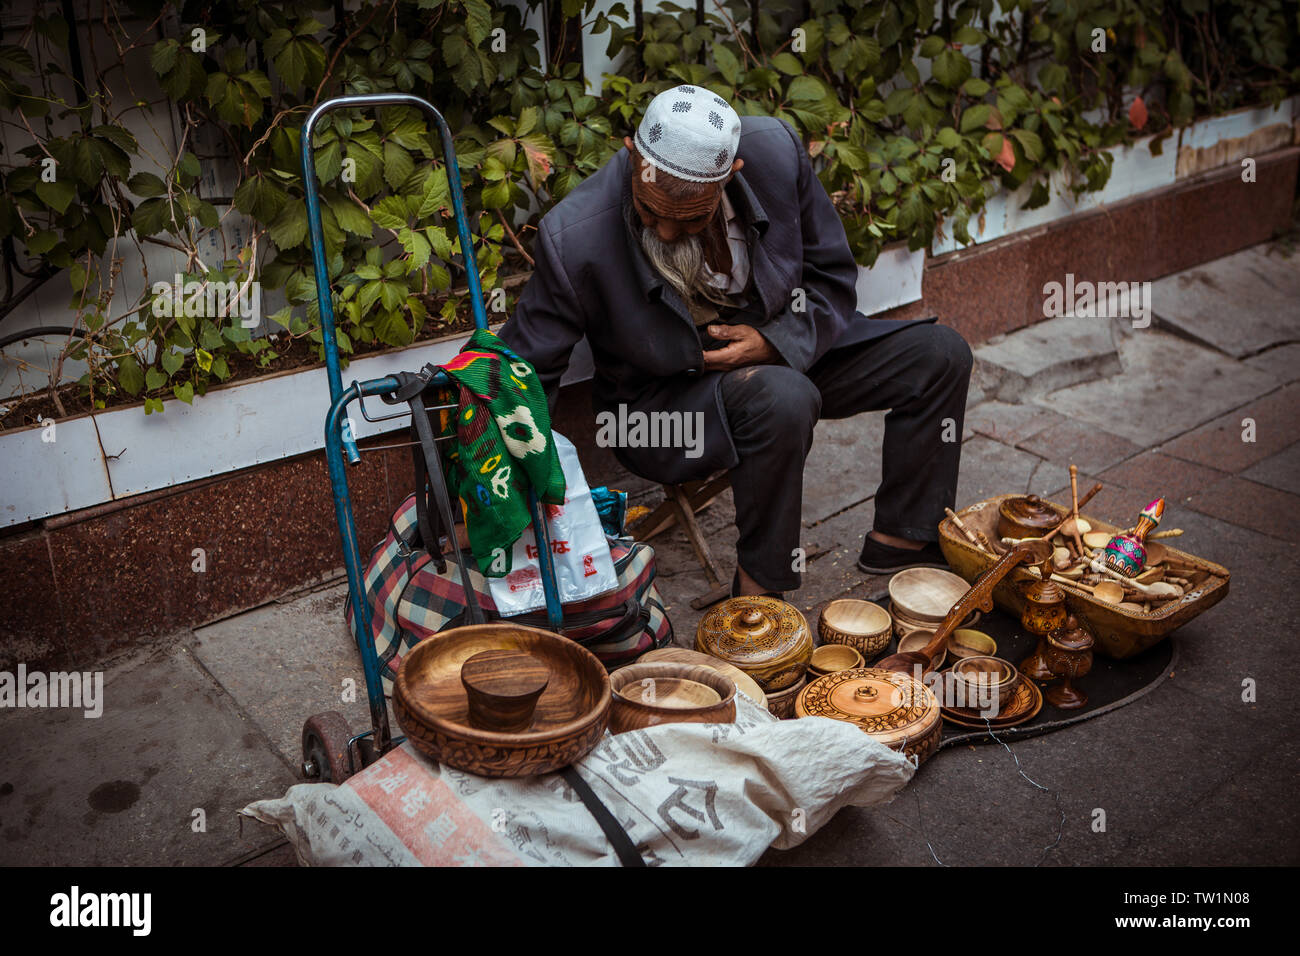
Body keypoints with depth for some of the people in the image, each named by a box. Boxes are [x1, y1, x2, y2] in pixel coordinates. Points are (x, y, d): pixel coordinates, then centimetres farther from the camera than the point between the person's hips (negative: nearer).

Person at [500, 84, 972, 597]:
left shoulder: (776, 151, -17)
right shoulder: (572, 240, -27)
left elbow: (833, 276, -1)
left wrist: (777, 341, -19)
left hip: (787, 351, 5)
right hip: (664, 401, -5)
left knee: (940, 354, -5)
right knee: (783, 397, -37)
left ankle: (900, 540, 9)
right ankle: (757, 589, -16)